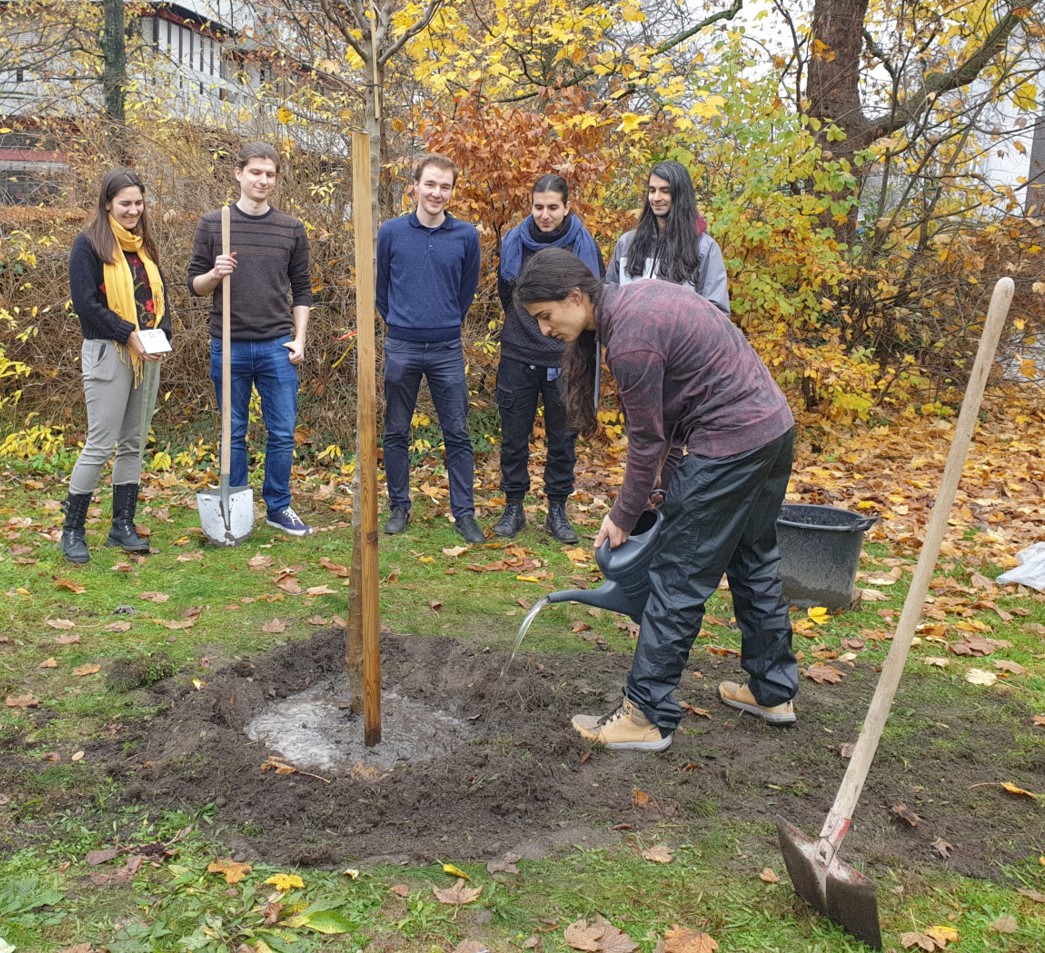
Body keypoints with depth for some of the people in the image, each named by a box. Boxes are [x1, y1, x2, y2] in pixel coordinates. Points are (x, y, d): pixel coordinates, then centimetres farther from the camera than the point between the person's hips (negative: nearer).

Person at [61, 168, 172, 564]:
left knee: (133, 444, 10)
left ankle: (123, 526, 20)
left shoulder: (144, 245, 13)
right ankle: (72, 531, 8)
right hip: (107, 354, -7)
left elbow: (159, 294, 16)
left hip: (146, 356, 7)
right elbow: (85, 302, -13)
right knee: (100, 445, -5)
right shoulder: (89, 244, -6)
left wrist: (161, 333, -2)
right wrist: (129, 335, -18)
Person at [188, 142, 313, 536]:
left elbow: (302, 290, 10)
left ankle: (279, 508, 19)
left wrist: (299, 340, 2)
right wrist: (215, 274, -16)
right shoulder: (212, 223, 3)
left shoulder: (292, 228, 6)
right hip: (228, 347, -1)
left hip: (277, 347, 1)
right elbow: (194, 284, 5)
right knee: (234, 434, 8)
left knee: (282, 433, 4)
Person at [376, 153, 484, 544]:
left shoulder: (466, 236, 0)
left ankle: (464, 513, 11)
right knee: (396, 434, 8)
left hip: (447, 350, 0)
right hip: (401, 349, 0)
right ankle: (399, 507, 22)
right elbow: (381, 285, 11)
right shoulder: (391, 232, -1)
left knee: (458, 435, 3)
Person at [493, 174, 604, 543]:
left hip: (565, 359, -1)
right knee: (514, 436, 6)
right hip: (519, 356, 1)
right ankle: (513, 506, 19)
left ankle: (557, 510, 19)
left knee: (563, 439, 7)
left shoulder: (584, 245, -4)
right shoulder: (514, 242, 0)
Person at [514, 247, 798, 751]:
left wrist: (623, 517, 0)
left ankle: (647, 715, 5)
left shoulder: (630, 341, -22)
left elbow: (647, 440, -13)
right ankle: (772, 691, 34)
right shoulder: (634, 297, 8)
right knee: (755, 562, 21)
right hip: (773, 425, 10)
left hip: (729, 443, -10)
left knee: (678, 579, -3)